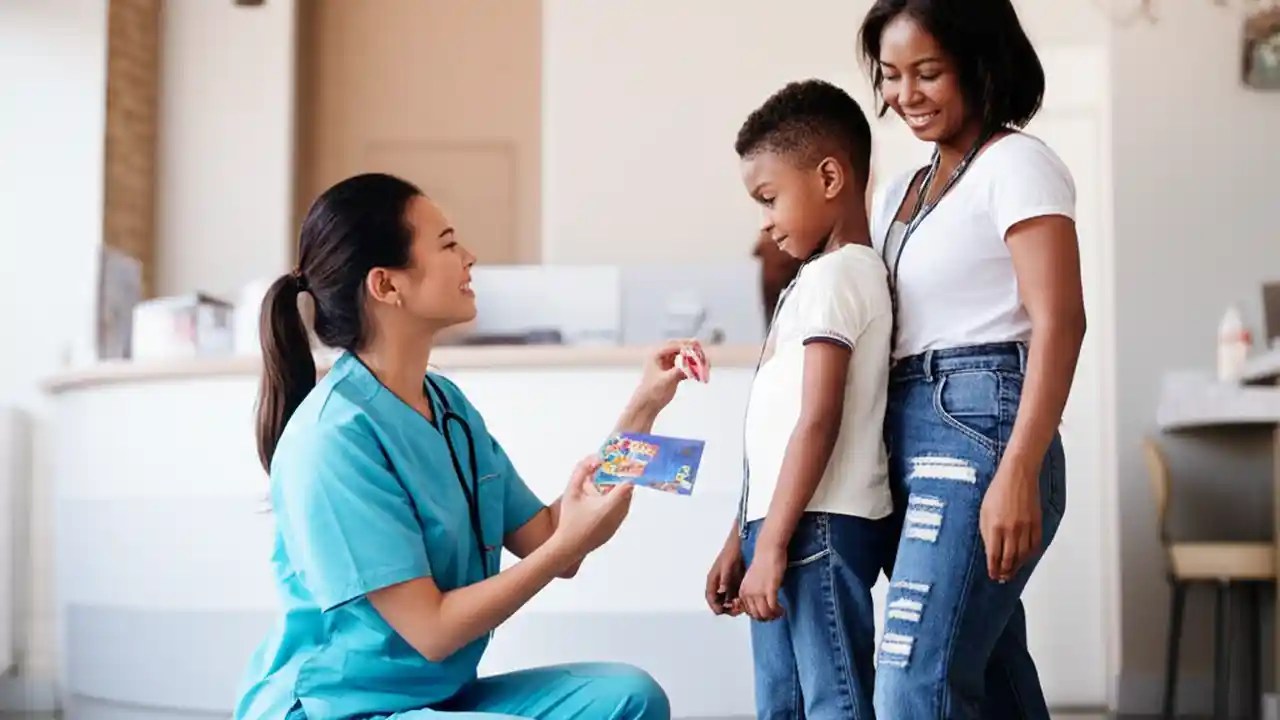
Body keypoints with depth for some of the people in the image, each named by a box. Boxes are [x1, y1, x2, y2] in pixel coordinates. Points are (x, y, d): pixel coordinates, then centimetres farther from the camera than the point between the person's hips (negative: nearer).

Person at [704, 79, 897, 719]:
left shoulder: (834, 276, -10)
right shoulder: (820, 278, 20)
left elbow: (819, 421, -18)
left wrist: (771, 544, -18)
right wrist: (742, 539, 21)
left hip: (817, 528, -10)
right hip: (785, 527, 10)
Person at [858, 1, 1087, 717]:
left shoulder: (1017, 164, -3)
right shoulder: (901, 194, 21)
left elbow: (1059, 323, -13)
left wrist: (1017, 474, -22)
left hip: (977, 431, -8)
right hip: (911, 441, 8)